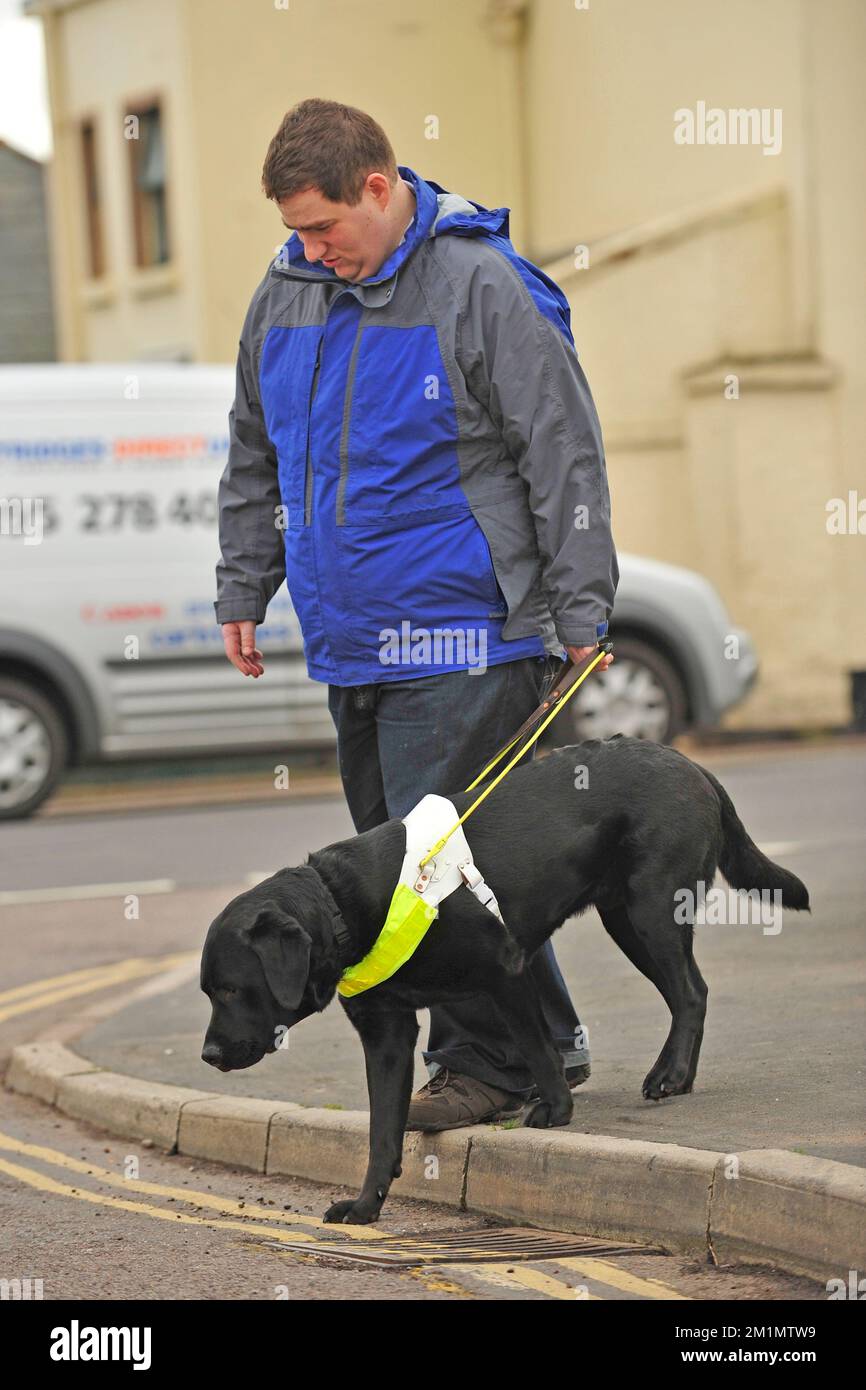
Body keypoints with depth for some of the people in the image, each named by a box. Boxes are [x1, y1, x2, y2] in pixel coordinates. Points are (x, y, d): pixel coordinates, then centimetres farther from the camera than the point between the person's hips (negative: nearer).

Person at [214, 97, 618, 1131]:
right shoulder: (285, 295, 10)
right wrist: (242, 589, 20)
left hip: (460, 641, -8)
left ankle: (483, 1066, 2)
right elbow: (254, 459, 22)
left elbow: (564, 456, -10)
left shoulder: (481, 288, -11)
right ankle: (547, 1044, 21)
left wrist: (580, 612, -12)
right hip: (352, 642, 8)